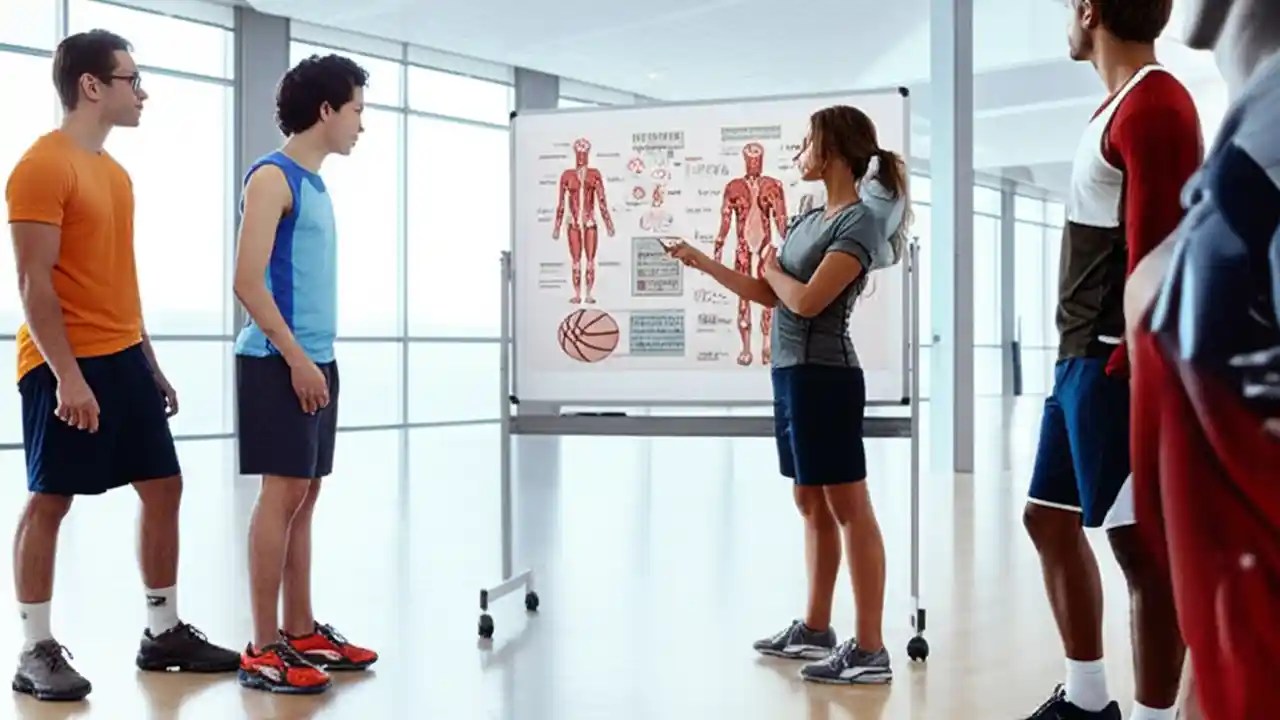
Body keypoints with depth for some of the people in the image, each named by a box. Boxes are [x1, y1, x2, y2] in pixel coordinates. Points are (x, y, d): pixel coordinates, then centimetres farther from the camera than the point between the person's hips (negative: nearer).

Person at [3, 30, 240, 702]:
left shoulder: (113, 171, 16)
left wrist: (149, 363, 19)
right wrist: (68, 375, -22)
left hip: (123, 359, 9)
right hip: (67, 366, -9)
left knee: (163, 486, 9)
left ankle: (164, 631, 20)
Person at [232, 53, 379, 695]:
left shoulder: (314, 184, 17)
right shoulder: (273, 177, -10)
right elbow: (247, 282, -17)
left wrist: (316, 359, 15)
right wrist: (295, 358, -18)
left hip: (315, 359, 9)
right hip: (279, 361, -9)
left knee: (304, 495, 11)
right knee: (283, 493, -7)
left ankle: (301, 632, 19)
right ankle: (263, 651, -1)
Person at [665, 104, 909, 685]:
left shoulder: (861, 222, -10)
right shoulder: (808, 220, 15)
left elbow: (807, 301, -17)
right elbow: (769, 295, 19)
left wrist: (772, 268, 2)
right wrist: (701, 261, 19)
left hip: (824, 377, -9)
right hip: (789, 373, 9)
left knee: (849, 508, -7)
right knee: (811, 504, 14)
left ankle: (871, 650, -5)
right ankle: (815, 628, 24)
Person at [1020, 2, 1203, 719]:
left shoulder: (1154, 105, -13)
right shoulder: (1123, 107, 18)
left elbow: (1154, 246, -19)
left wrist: (1131, 359, -21)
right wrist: (1084, 358, 19)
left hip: (1118, 362, -11)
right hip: (1084, 358, 11)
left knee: (1142, 543, -6)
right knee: (1050, 517, 16)